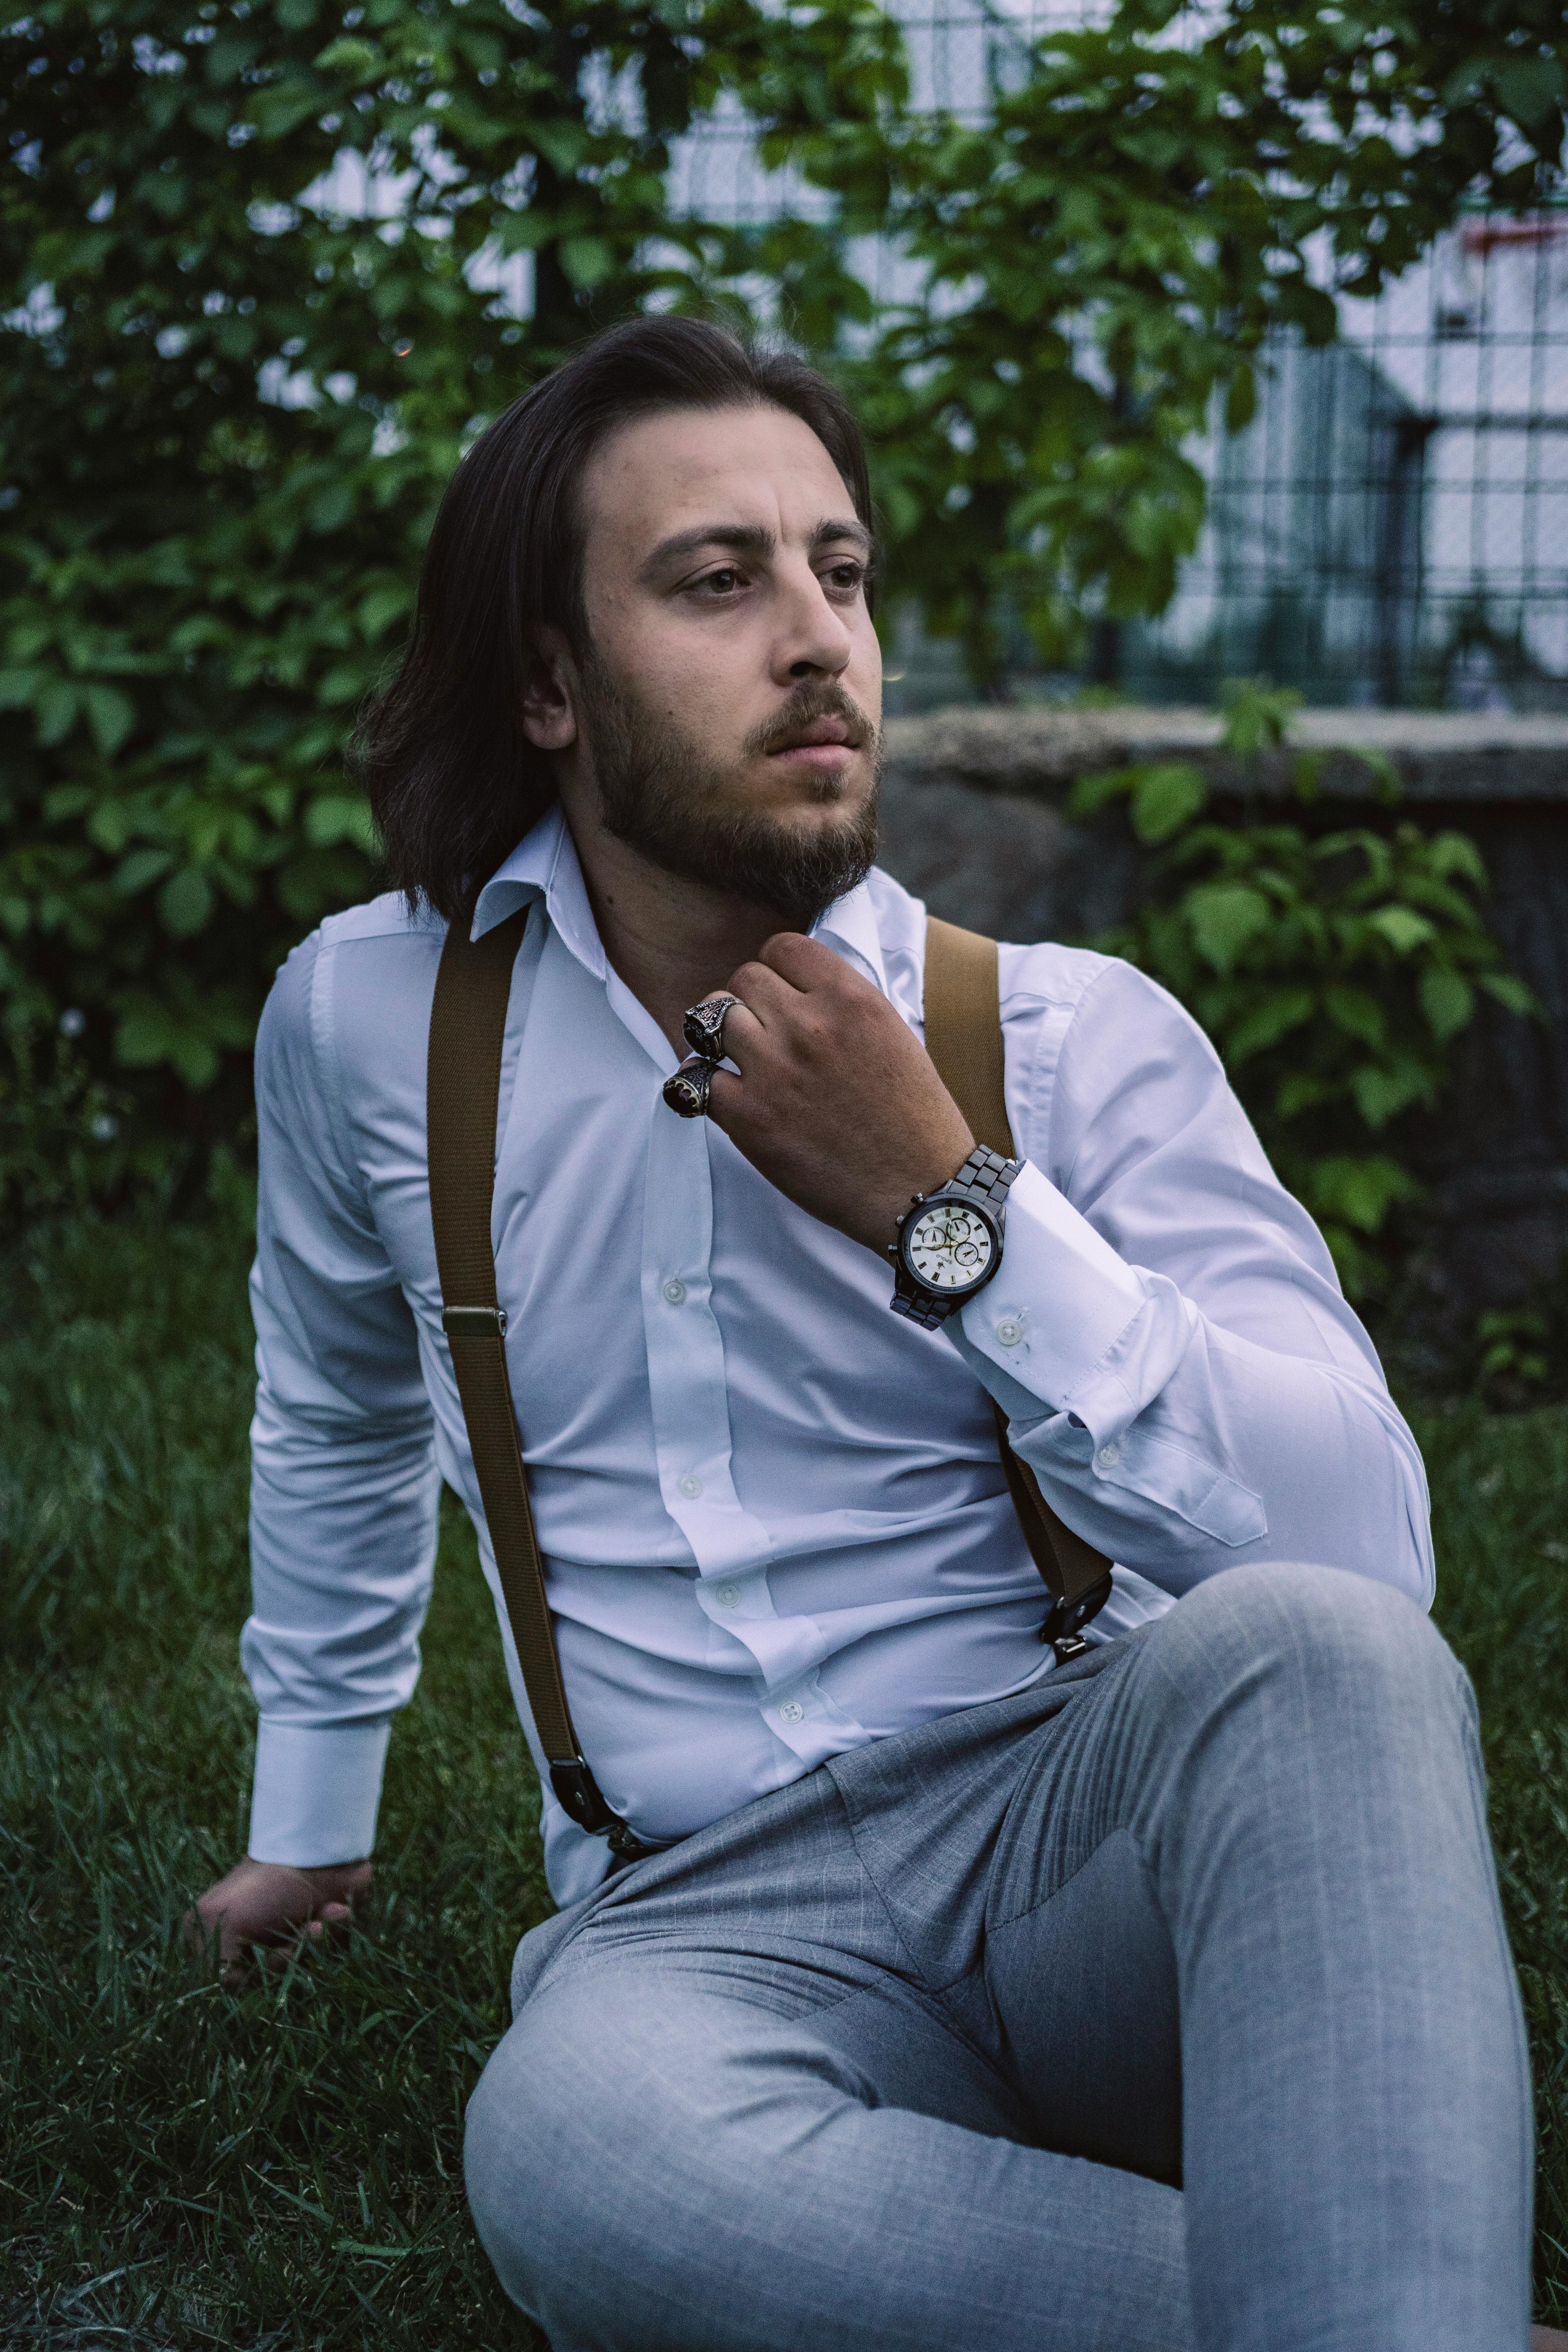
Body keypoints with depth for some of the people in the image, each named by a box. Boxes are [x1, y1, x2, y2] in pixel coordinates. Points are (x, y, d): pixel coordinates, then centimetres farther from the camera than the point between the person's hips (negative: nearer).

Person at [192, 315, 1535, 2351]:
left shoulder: (1081, 1042, -2)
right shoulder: (372, 1015, 5)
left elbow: (1364, 1561, -14)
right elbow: (337, 1420, 25)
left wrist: (945, 1206, -17)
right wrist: (310, 1815, 33)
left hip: (1068, 1832, -1)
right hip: (701, 1927, 2)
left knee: (1306, 1652, -36)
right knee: (569, 2150, -36)